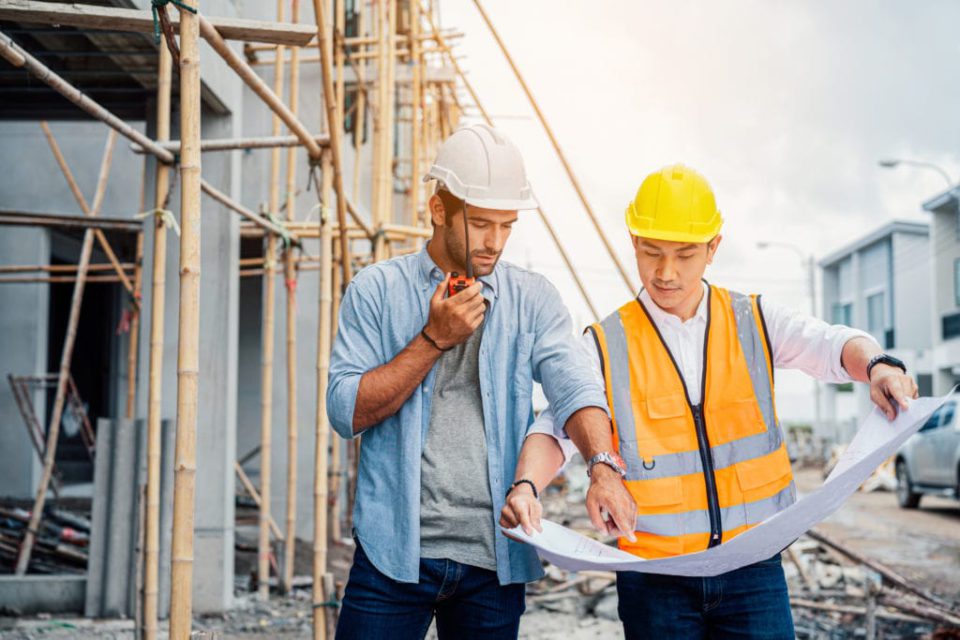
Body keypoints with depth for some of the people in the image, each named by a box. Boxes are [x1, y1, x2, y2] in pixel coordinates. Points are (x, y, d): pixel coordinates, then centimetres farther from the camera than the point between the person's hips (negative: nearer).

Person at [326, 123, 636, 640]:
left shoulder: (532, 299, 6)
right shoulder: (377, 290, 1)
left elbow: (574, 388, -8)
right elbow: (345, 413, -5)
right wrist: (434, 339, -12)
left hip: (495, 556, 2)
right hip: (396, 549, -1)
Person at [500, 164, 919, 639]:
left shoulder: (755, 322, 5)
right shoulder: (605, 345, 1)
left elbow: (829, 346, -10)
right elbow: (556, 426, -7)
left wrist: (877, 366, -32)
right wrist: (526, 486, -27)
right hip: (654, 577, -1)